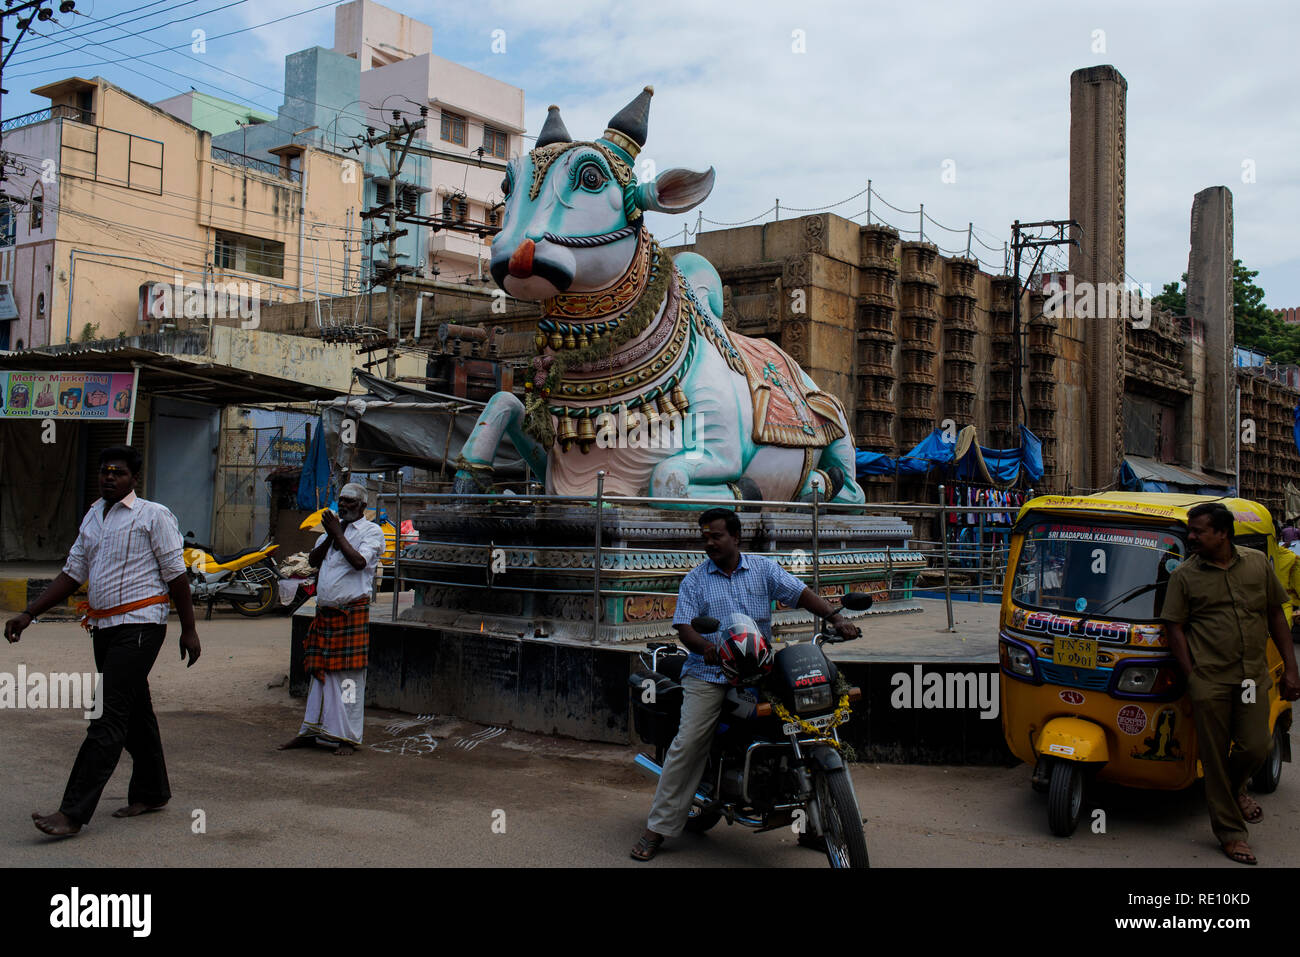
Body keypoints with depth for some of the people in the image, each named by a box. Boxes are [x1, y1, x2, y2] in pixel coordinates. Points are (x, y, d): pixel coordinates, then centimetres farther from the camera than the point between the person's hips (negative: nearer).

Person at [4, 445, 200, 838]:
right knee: (134, 712, 15)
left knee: (110, 716, -10)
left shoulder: (154, 515, -6)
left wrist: (189, 630, -7)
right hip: (104, 627, 7)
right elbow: (73, 573, 17)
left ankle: (73, 812, -12)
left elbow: (175, 575, -6)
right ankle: (151, 792, 27)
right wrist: (28, 614, 9)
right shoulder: (92, 518, 15)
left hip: (139, 627, -7)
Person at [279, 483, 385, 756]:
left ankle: (348, 737, 2)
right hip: (324, 611, 6)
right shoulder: (332, 528, 20)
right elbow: (313, 560, 9)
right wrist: (330, 537, -5)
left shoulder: (371, 531, -1)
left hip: (352, 613, -6)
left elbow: (359, 561, -18)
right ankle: (310, 732, 17)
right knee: (319, 671, 10)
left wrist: (338, 534, -11)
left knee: (348, 674, -5)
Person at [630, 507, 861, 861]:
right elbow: (684, 627, -2)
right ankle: (657, 828, -5)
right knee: (687, 745, -13)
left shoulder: (764, 569, 10)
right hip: (708, 674, -1)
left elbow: (801, 593, 1)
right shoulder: (694, 580, 7)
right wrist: (706, 647, -24)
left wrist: (836, 619, -15)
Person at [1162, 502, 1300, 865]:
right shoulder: (1184, 575, 1)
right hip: (1209, 681, -2)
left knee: (1255, 748, -2)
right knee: (1215, 757, 2)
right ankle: (1231, 832, 17)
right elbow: (1176, 629, 1)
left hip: (1253, 678, 2)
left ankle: (1235, 788, 33)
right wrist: (1192, 677, -6)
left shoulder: (1258, 563, 7)